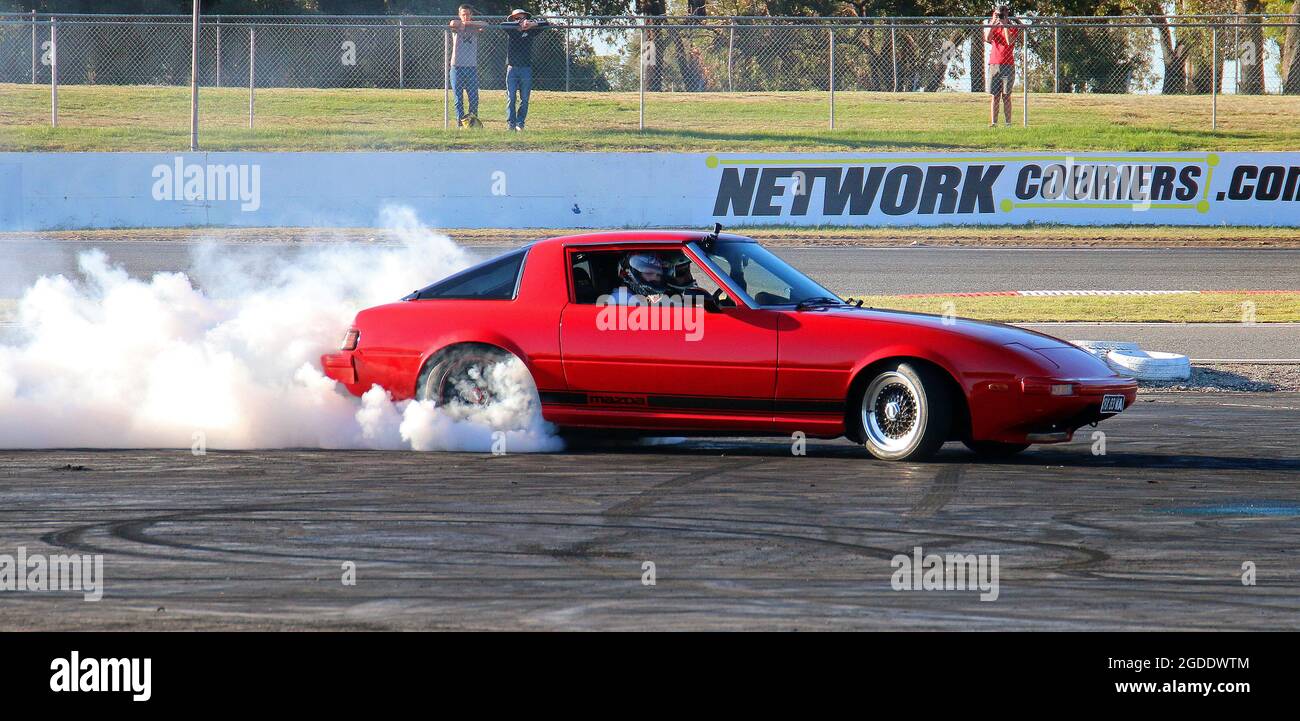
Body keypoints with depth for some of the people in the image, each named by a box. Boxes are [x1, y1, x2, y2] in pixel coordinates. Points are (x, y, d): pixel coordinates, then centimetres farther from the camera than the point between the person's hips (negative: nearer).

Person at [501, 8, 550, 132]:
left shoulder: (530, 32, 6)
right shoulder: (511, 31, 4)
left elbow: (545, 24, 2)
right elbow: (503, 24, -16)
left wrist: (532, 24, -17)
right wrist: (519, 24, -26)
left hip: (526, 69, 1)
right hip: (512, 68, -1)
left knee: (524, 99, 1)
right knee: (511, 98, -3)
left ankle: (520, 124, 6)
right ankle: (510, 124, -2)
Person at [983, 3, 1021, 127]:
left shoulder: (1013, 27, 3)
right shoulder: (992, 27, 11)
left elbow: (1009, 41, -14)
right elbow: (987, 39, -8)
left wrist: (1005, 24, -13)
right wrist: (993, 23, -11)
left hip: (1008, 66, -2)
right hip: (994, 65, 3)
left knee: (1006, 96, -3)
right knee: (994, 96, -1)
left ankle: (1008, 122, -1)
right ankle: (993, 122, -2)